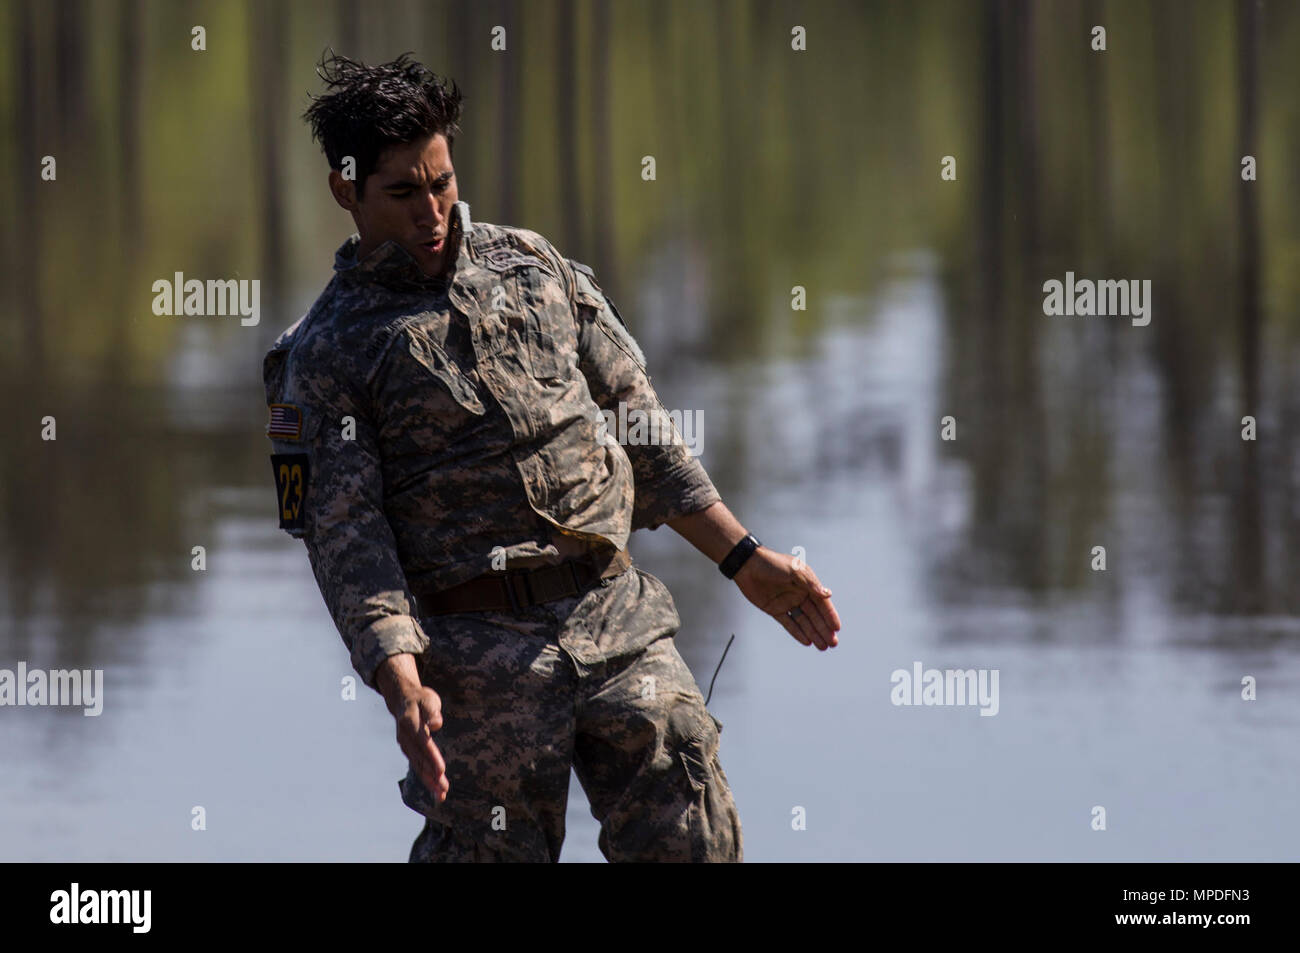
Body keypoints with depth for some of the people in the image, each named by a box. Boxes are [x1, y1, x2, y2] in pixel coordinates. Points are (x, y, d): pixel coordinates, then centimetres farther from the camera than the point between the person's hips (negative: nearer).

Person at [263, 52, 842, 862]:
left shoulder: (529, 265, 15)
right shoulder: (327, 354, 2)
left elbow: (643, 426, 20)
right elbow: (343, 537, -6)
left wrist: (746, 560, 15)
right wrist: (402, 683, -21)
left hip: (617, 615, 4)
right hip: (477, 658, -3)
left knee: (695, 844, -5)